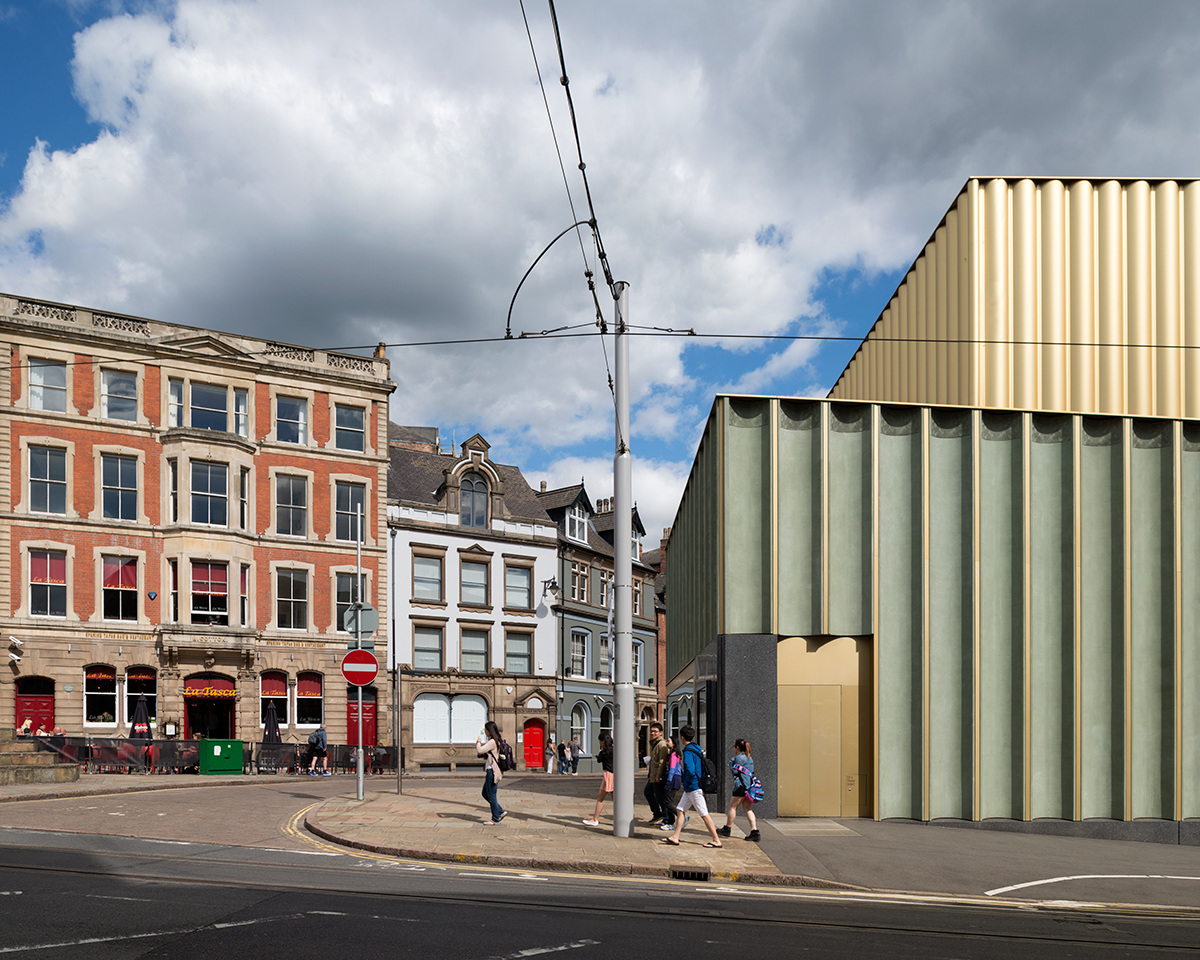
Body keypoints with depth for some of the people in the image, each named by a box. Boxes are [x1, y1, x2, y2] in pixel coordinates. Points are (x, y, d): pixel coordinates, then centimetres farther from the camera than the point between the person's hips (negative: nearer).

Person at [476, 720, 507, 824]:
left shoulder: (492, 742, -19)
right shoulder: (497, 741, 13)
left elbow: (479, 751, -22)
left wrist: (478, 742, -7)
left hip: (492, 771, -10)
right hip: (490, 770, 10)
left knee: (491, 796, 0)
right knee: (485, 794, 18)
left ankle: (495, 819, 9)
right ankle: (501, 812, 20)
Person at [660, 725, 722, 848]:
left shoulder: (688, 752, -18)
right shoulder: (696, 748, 12)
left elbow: (690, 770, -29)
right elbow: (701, 767, 21)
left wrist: (687, 782, -10)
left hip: (694, 787, -10)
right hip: (690, 788, 10)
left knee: (704, 814, -5)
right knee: (680, 810, 12)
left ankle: (717, 841, -1)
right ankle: (675, 838, 14)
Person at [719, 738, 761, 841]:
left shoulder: (739, 757, -11)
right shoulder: (749, 758, 18)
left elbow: (734, 771, -13)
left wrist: (731, 762, 4)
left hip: (742, 786, -9)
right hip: (749, 785, 9)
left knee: (733, 807, 4)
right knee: (748, 809, 6)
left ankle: (727, 829, 13)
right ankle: (754, 831, -4)